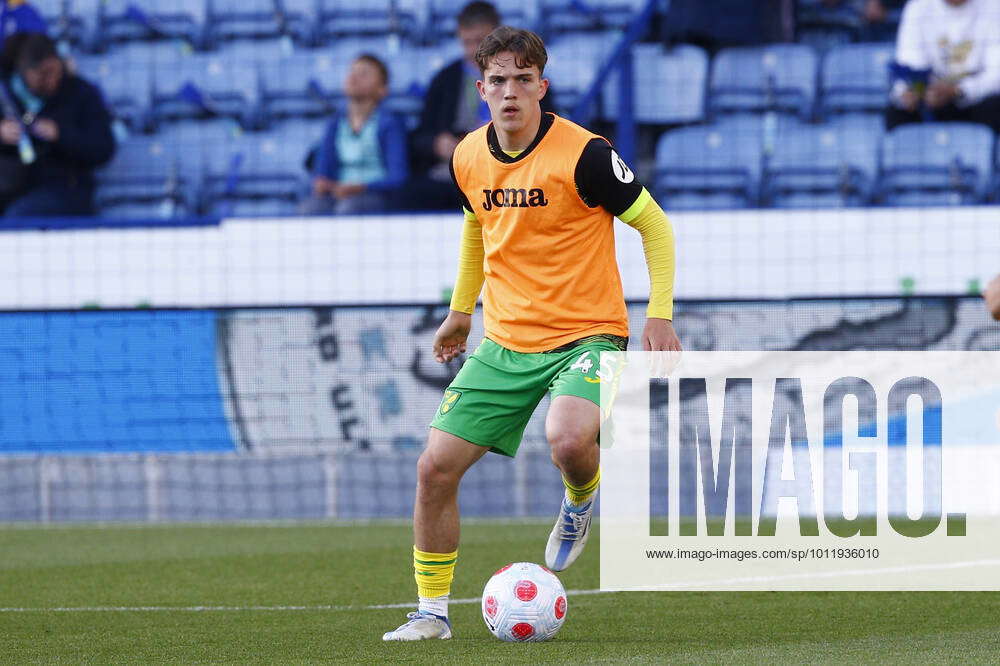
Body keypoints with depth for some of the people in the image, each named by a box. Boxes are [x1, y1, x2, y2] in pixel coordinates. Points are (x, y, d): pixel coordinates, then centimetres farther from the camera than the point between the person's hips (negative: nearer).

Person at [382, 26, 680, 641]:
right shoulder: (469, 158, 2)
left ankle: (582, 500, 4)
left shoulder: (582, 153, -15)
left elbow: (652, 222, -6)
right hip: (505, 342, 5)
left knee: (568, 439, -34)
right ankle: (432, 612, 11)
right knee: (436, 467, -5)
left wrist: (660, 314, -14)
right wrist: (461, 309, 30)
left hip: (586, 334, -5)